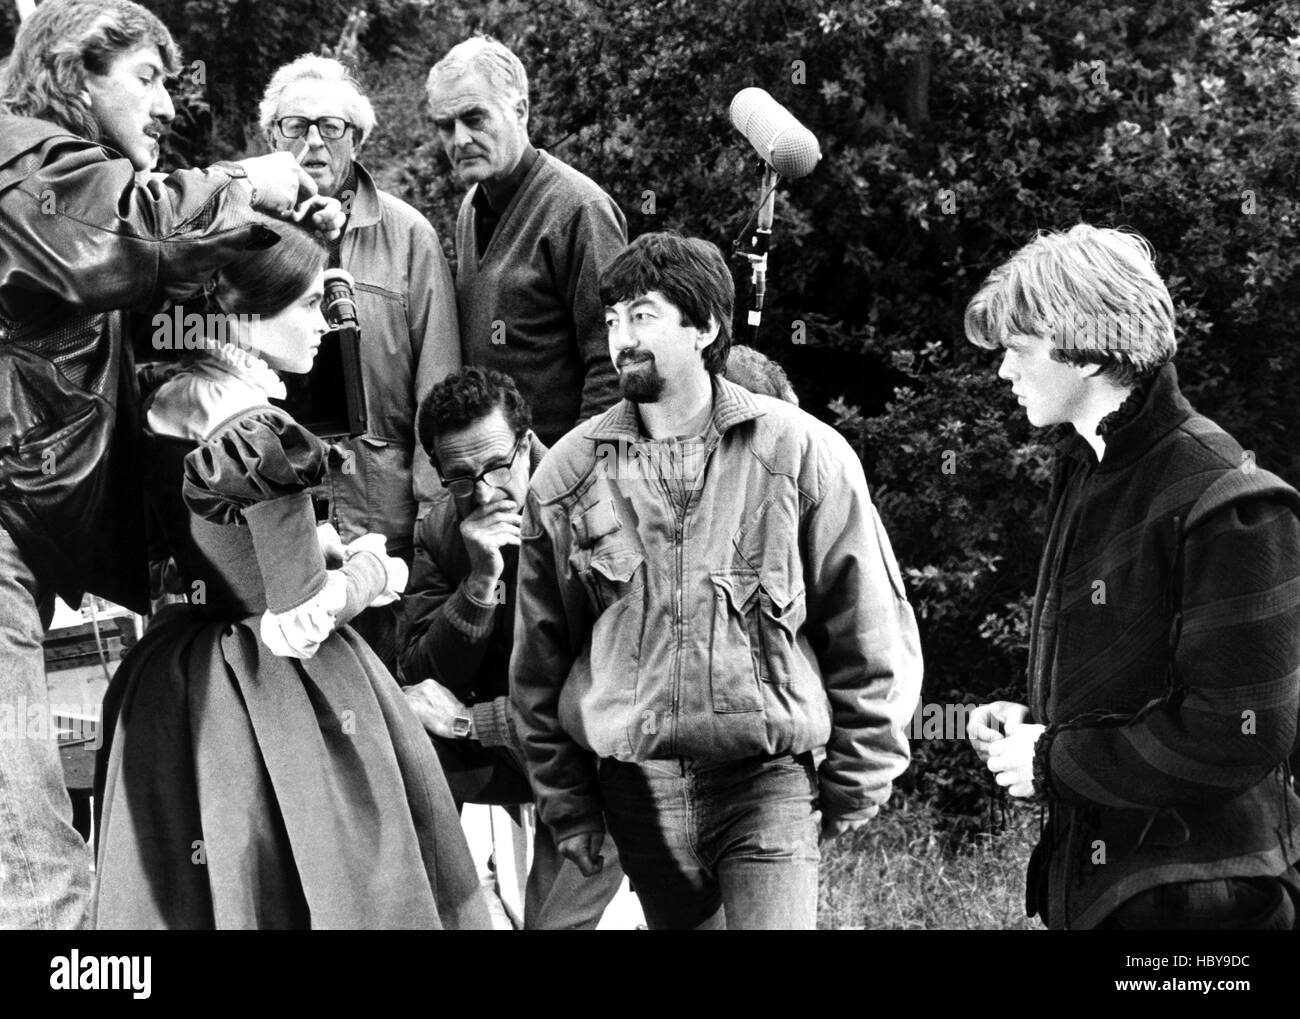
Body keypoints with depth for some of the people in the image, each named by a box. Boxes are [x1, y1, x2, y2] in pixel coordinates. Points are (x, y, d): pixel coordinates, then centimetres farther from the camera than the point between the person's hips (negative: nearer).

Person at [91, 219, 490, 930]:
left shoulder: (167, 406, 5)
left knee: (190, 892, 15)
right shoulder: (260, 436, -22)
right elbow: (302, 616, -28)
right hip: (274, 702, -9)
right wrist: (368, 570, -10)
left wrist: (332, 550, 0)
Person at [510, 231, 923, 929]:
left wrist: (856, 779, 1)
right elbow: (539, 658, 9)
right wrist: (565, 802, 7)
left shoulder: (801, 452, -3)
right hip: (637, 787, 3)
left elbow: (871, 631, 1)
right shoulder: (566, 475, 3)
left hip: (770, 779, -2)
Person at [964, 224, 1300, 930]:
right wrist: (1031, 722, 3)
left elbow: (1239, 736, -22)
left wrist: (1053, 765, -15)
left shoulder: (1226, 501, -17)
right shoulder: (1083, 475, 11)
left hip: (1194, 898, -8)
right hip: (1084, 884, 8)